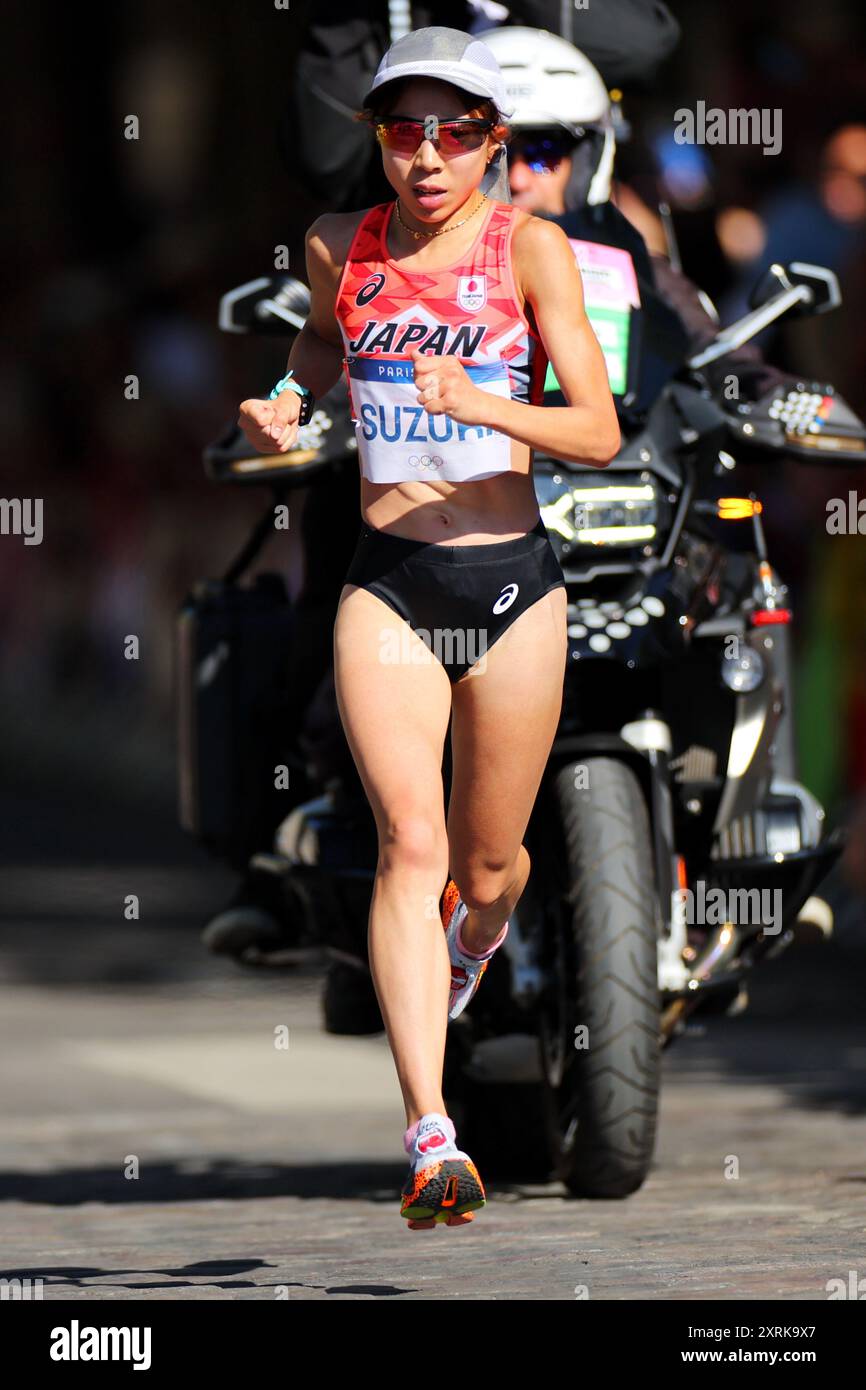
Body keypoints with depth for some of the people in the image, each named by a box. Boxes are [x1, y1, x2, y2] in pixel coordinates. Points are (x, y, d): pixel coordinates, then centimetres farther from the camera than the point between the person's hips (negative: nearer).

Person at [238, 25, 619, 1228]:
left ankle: (469, 944, 52)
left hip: (513, 584, -1)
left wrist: (482, 405, -28)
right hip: (387, 587, 1)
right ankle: (432, 1136, -21)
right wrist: (286, 399, 6)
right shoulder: (340, 246, 3)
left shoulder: (530, 248, -6)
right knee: (410, 843, -16)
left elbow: (600, 432, -12)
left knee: (488, 863, 13)